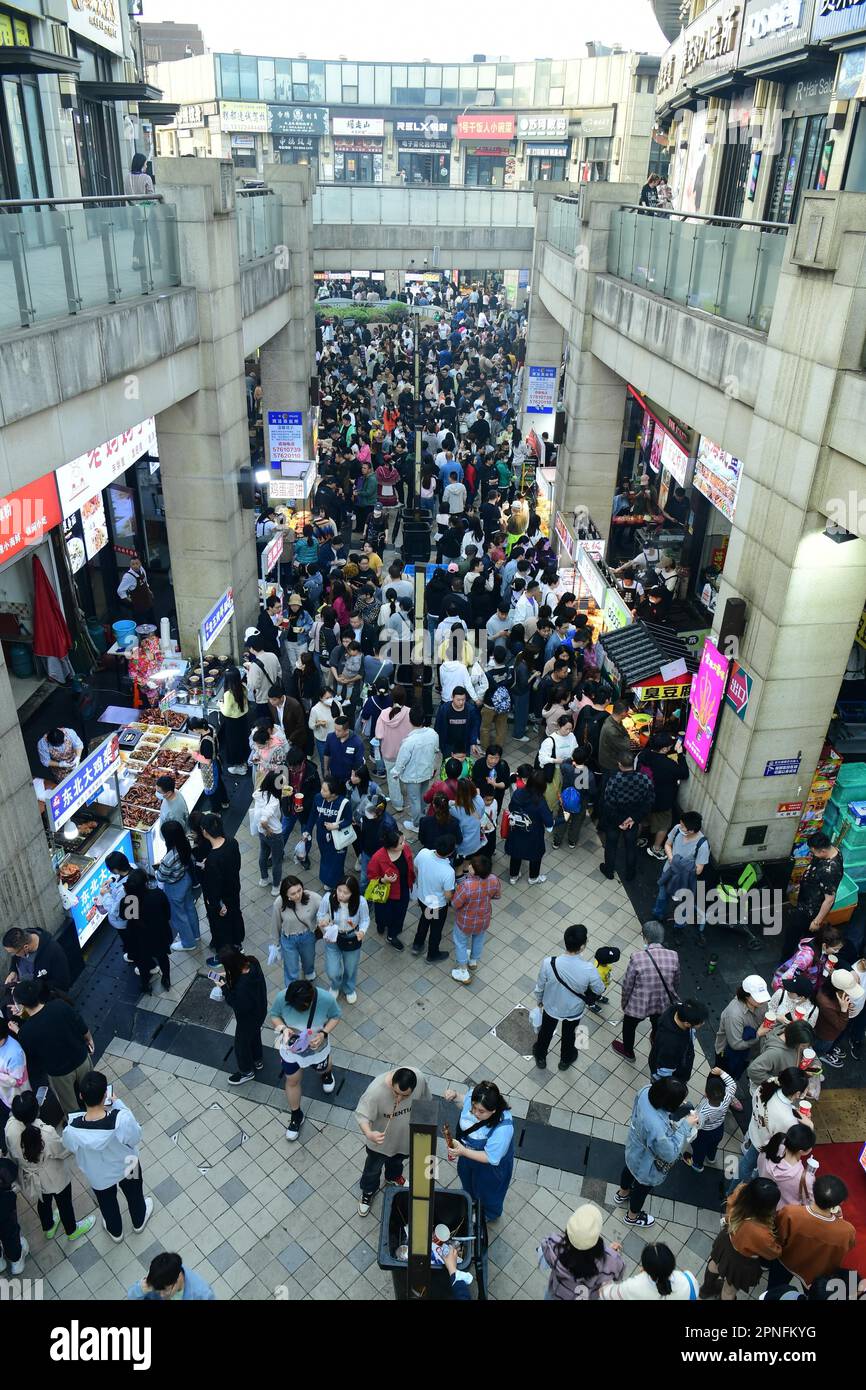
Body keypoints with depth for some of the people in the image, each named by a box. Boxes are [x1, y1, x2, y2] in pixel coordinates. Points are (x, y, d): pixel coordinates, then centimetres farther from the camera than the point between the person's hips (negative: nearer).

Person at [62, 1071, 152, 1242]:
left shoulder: (72, 1129, -37)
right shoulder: (122, 1119, -42)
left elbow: (73, 1150, -12)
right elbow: (136, 1138, -19)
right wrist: (118, 1104, -18)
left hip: (98, 1175, 1)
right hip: (126, 1166, -1)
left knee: (107, 1202, 34)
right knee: (134, 1194, 33)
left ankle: (115, 1231, 60)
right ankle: (139, 1222, 61)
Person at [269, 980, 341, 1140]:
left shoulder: (326, 999, -35)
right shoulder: (282, 997, -32)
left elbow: (336, 1016, -14)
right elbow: (274, 1015, -12)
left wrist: (324, 1033, -29)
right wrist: (283, 1028, -32)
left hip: (317, 1047, 0)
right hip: (291, 1048, 1)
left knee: (322, 1068, 30)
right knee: (292, 1081, 18)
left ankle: (326, 1073, 68)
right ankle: (296, 1116, 45)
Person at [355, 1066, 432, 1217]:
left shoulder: (419, 1078, -32)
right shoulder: (375, 1091, -42)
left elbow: (425, 1100, -10)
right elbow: (361, 1114, -29)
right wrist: (369, 1133, -49)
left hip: (406, 1135, 3)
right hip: (381, 1139, -3)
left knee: (398, 1159, 34)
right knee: (373, 1168, 25)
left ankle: (393, 1177, 66)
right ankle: (368, 1191, 57)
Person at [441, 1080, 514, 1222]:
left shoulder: (503, 1128, -45)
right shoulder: (472, 1096, -30)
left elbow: (490, 1158, -33)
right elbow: (463, 1105, -4)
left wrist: (463, 1152, -43)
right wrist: (455, 1096, -24)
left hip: (488, 1167, -5)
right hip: (467, 1153, 5)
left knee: (486, 1191, 28)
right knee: (467, 1182, 36)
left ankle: (489, 1215, 62)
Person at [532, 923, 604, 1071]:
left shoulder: (549, 963, -34)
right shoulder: (588, 969, -36)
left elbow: (540, 986, -15)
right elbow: (600, 990, -14)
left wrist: (539, 1000, 8)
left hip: (551, 1007, 0)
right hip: (574, 1011, 0)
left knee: (545, 1032, 31)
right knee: (568, 1035, 31)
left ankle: (540, 1057, 56)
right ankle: (566, 1060, 58)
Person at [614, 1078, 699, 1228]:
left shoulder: (645, 1091, -29)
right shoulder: (656, 1129, -48)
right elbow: (670, 1154, -29)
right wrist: (685, 1126, -28)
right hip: (646, 1166, -6)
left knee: (629, 1169, 37)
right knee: (642, 1189, 27)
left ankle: (622, 1194, 68)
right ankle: (633, 1216, 59)